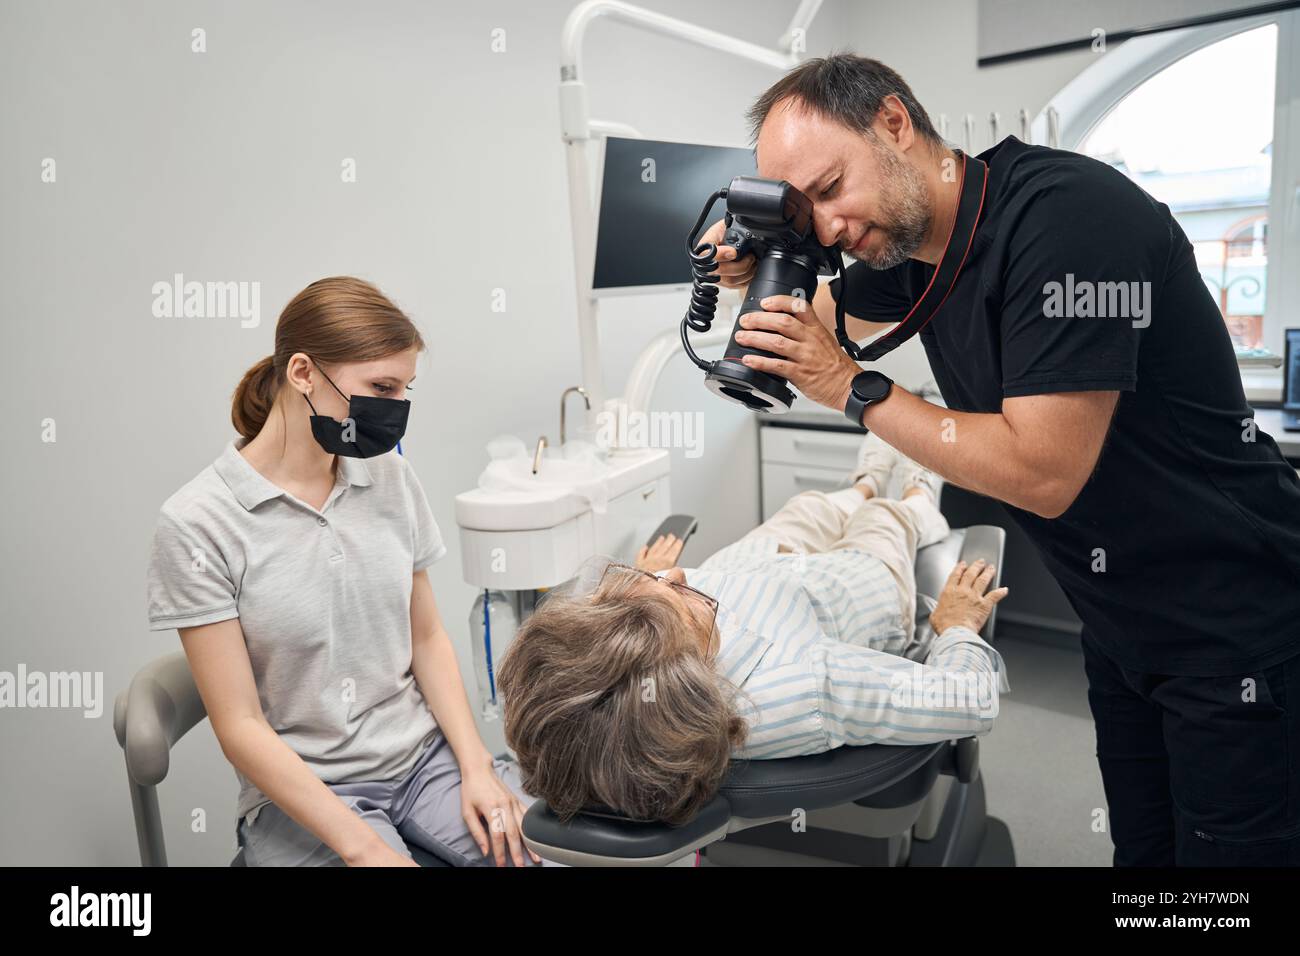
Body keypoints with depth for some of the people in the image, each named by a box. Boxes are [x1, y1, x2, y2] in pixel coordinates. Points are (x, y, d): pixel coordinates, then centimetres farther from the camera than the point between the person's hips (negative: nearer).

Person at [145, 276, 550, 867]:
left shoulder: (390, 476, 0)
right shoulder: (198, 522, -12)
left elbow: (427, 636, 7)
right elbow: (240, 726, -11)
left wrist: (476, 768, -4)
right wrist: (363, 847, -17)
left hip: (427, 754, 3)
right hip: (302, 792, -3)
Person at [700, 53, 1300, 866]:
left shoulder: (1066, 212, -25)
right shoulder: (905, 239, 0)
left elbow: (1044, 473, -27)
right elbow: (827, 318, 21)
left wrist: (853, 389, -21)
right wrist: (757, 277, -1)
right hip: (1123, 622, 8)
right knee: (1141, 847, 17)